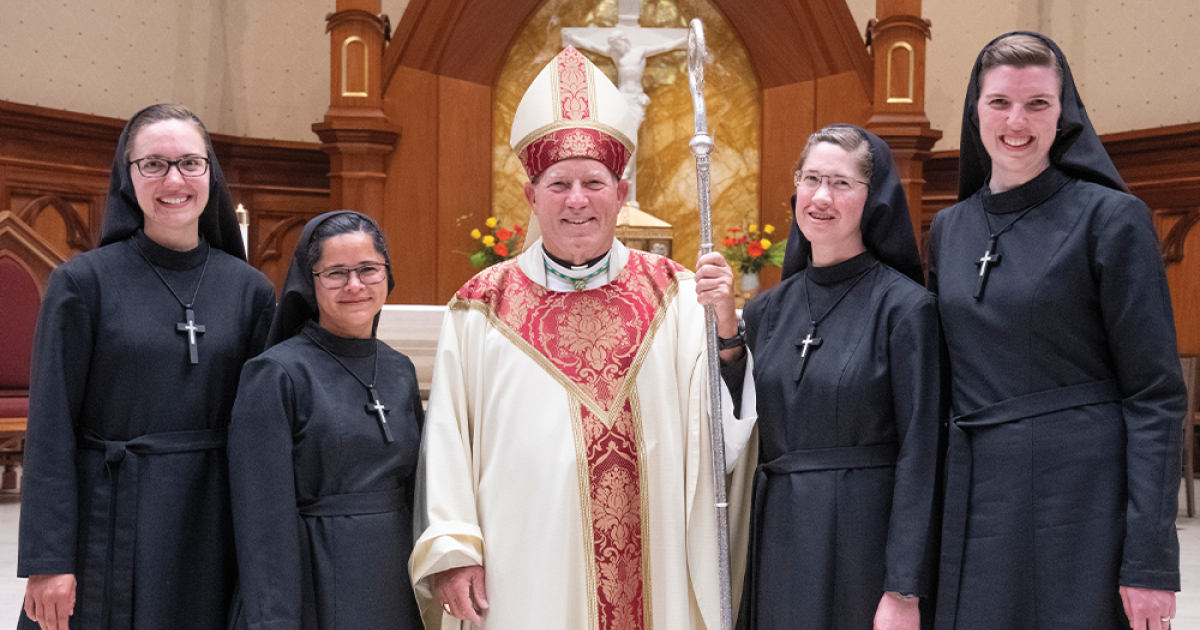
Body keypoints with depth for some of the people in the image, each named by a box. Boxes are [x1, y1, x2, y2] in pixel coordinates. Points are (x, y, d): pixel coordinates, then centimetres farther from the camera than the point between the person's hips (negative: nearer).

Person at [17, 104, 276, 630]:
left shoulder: (249, 290, 3)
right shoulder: (83, 281, -4)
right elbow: (51, 430, -6)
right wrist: (46, 560, -11)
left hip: (211, 526, 2)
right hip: (110, 524, -2)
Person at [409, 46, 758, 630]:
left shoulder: (675, 294, 1)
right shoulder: (482, 307, 0)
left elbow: (719, 432, -5)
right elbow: (447, 443, 0)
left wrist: (725, 325, -18)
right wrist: (450, 552, -5)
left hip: (652, 576, 1)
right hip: (526, 580, -1)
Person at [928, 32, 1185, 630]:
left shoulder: (1110, 217, -6)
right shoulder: (947, 229, 9)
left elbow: (1156, 394, -9)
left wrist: (1151, 559, -15)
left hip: (1083, 499, -4)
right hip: (975, 497, 5)